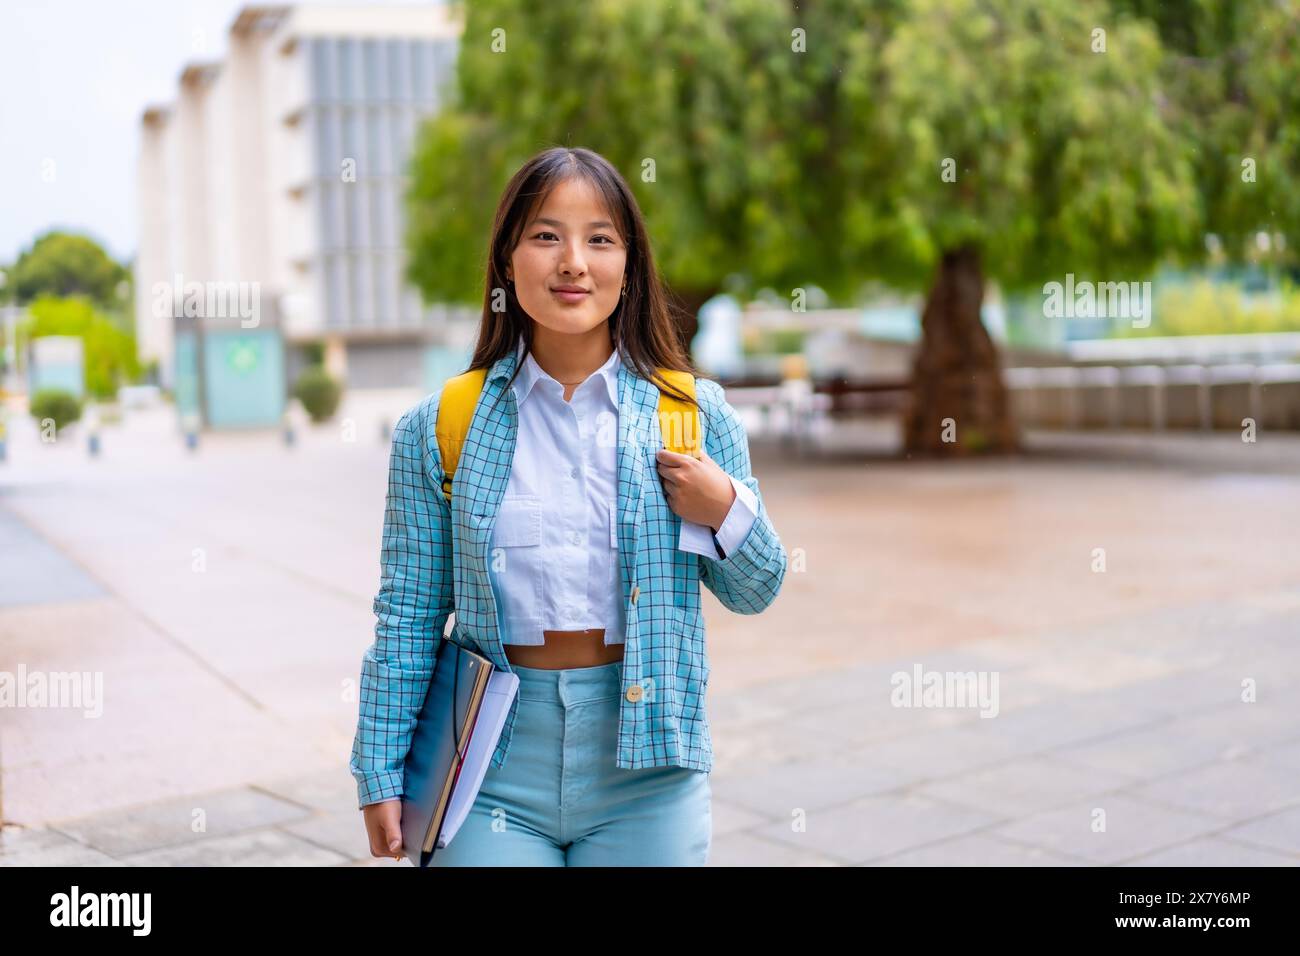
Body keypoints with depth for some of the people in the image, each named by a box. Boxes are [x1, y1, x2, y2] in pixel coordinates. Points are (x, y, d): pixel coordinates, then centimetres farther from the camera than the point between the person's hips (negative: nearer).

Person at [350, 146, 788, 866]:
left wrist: (729, 512, -12)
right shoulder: (439, 429, -2)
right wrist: (380, 776, 3)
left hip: (646, 775, 1)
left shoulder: (695, 415, -1)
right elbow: (408, 616, 3)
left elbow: (752, 594, 7)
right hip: (492, 776, 0)